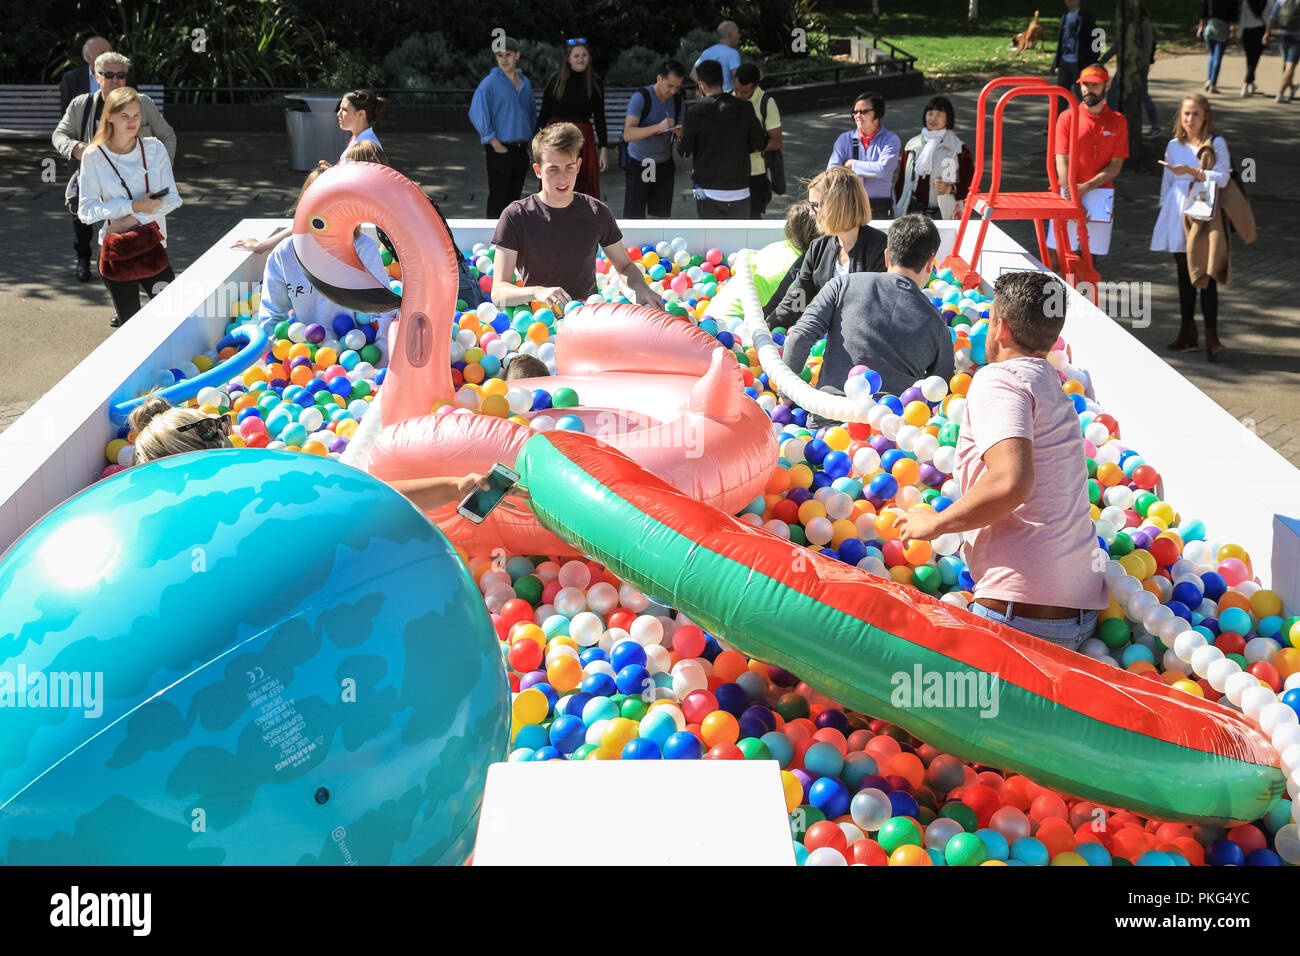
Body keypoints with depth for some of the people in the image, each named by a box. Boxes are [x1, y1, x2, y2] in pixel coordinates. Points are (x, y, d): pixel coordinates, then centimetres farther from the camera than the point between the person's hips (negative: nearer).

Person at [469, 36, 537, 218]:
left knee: (514, 196, 11)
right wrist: (496, 145, -16)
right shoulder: (489, 83, -8)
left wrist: (528, 140, 13)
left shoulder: (525, 83, 12)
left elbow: (532, 112, 24)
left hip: (521, 150, 6)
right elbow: (476, 114, -15)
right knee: (498, 198, -5)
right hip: (500, 150, -6)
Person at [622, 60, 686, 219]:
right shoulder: (640, 98, -16)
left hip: (664, 164, 5)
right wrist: (658, 127, -38)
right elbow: (628, 134, -26)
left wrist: (679, 131, -14)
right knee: (633, 217, -7)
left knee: (656, 215, 11)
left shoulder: (677, 101, 2)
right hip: (638, 164, -5)